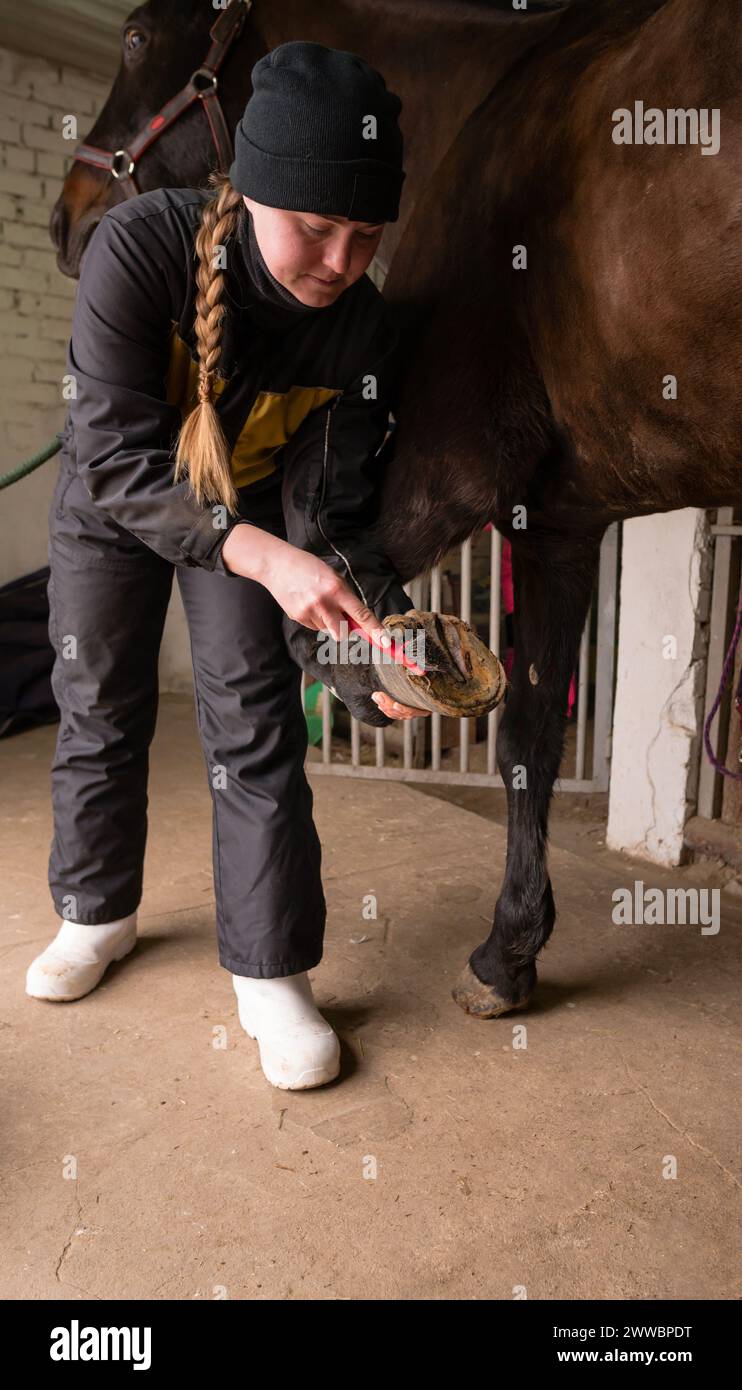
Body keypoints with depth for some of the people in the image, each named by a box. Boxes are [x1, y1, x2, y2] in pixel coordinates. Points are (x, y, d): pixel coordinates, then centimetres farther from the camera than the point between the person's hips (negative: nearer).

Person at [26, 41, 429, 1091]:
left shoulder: (365, 329, -24)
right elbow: (117, 458, -36)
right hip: (112, 504, 0)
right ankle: (98, 914, 30)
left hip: (249, 507, 1)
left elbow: (330, 513, -20)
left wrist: (384, 622, -38)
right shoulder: (140, 247, -32)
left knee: (255, 723, -9)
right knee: (99, 712, 7)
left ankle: (271, 977, 2)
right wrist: (261, 554, -48)